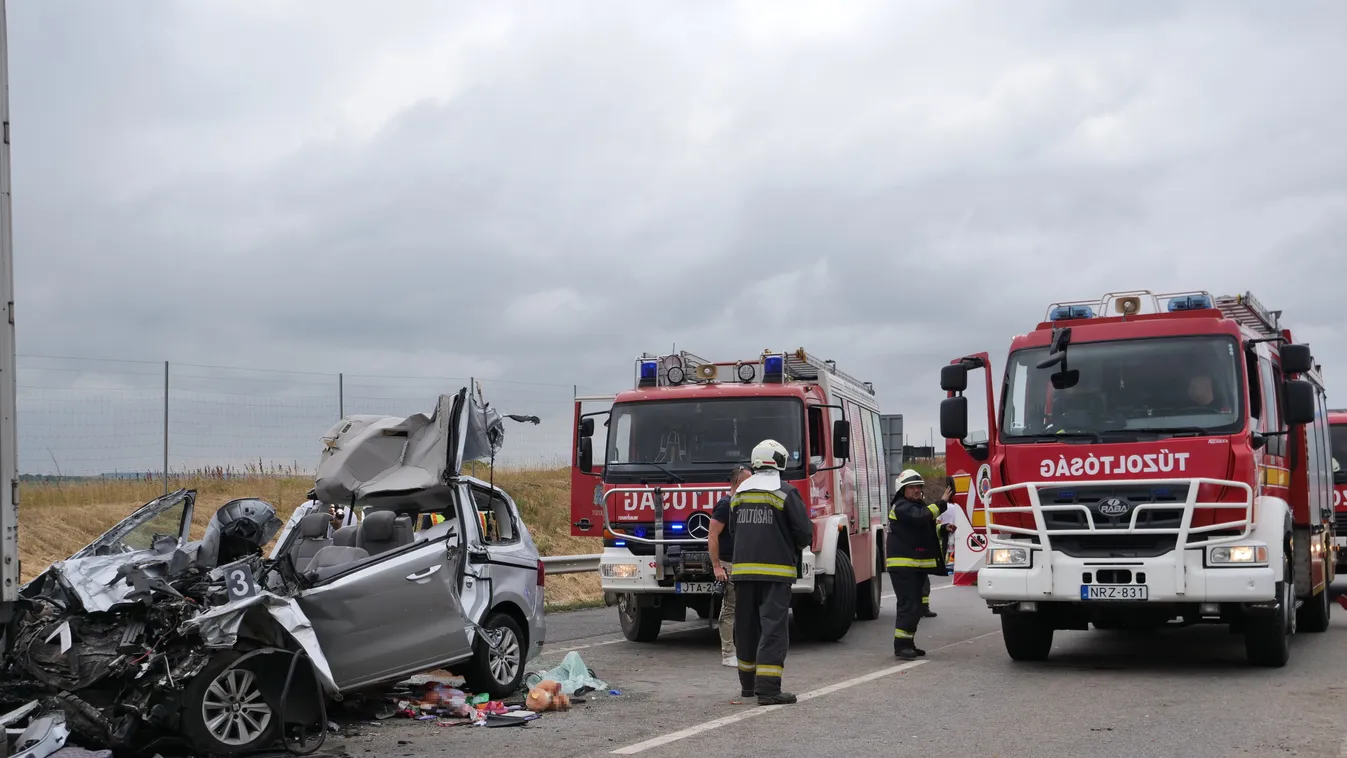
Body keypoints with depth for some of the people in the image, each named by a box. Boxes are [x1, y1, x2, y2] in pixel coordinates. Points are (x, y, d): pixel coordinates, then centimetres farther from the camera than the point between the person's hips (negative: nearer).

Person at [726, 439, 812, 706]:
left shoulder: (739, 493, 10)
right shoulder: (785, 493, -8)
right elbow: (804, 533, -9)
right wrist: (794, 547, 12)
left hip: (742, 569, 5)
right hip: (776, 569, -5)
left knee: (746, 626, 14)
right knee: (773, 627, -6)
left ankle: (748, 683, 25)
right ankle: (767, 688, -13)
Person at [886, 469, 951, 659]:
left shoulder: (917, 505, 20)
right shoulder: (901, 507, -13)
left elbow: (928, 528, 29)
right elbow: (922, 516, -30)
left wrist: (944, 529, 12)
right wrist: (942, 502, -28)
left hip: (918, 564, 10)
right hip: (902, 564, -10)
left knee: (915, 606, 13)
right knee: (908, 605, -14)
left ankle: (908, 644, 20)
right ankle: (901, 645, -12)